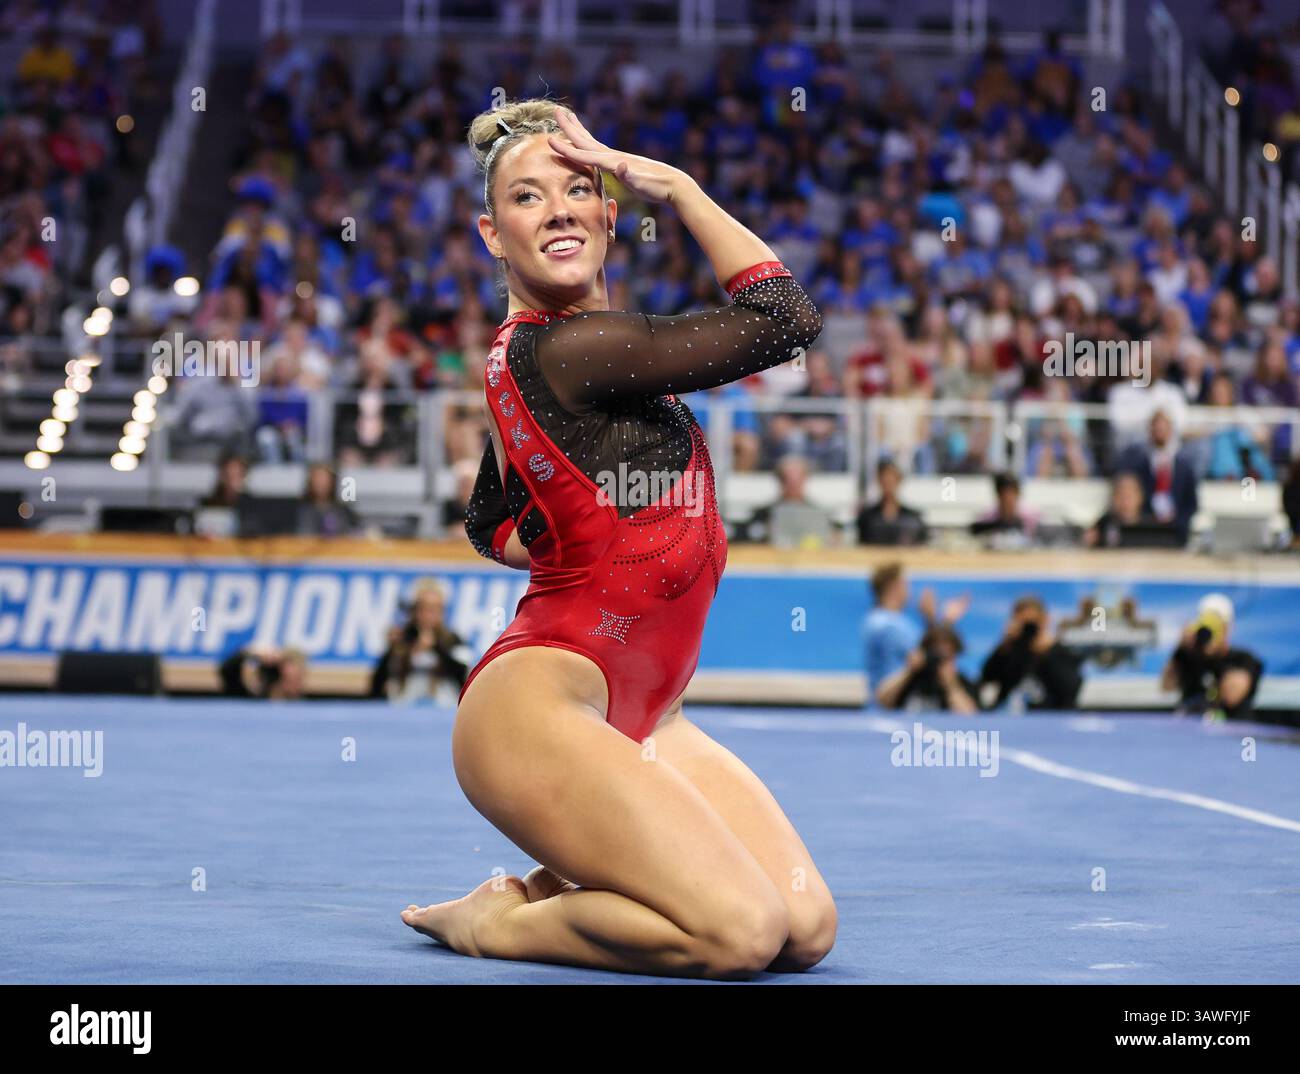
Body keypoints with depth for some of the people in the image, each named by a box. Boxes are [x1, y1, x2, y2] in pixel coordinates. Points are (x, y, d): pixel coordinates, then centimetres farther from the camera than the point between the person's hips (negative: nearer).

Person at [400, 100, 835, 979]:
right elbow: (786, 319, -13)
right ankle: (500, 922, -3)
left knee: (808, 928, -6)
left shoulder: (532, 354, 15)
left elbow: (491, 525, 30)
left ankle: (555, 886, 11)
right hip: (539, 708, -10)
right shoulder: (567, 349, -16)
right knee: (741, 933, -24)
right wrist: (676, 187, -6)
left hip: (639, 715, 10)